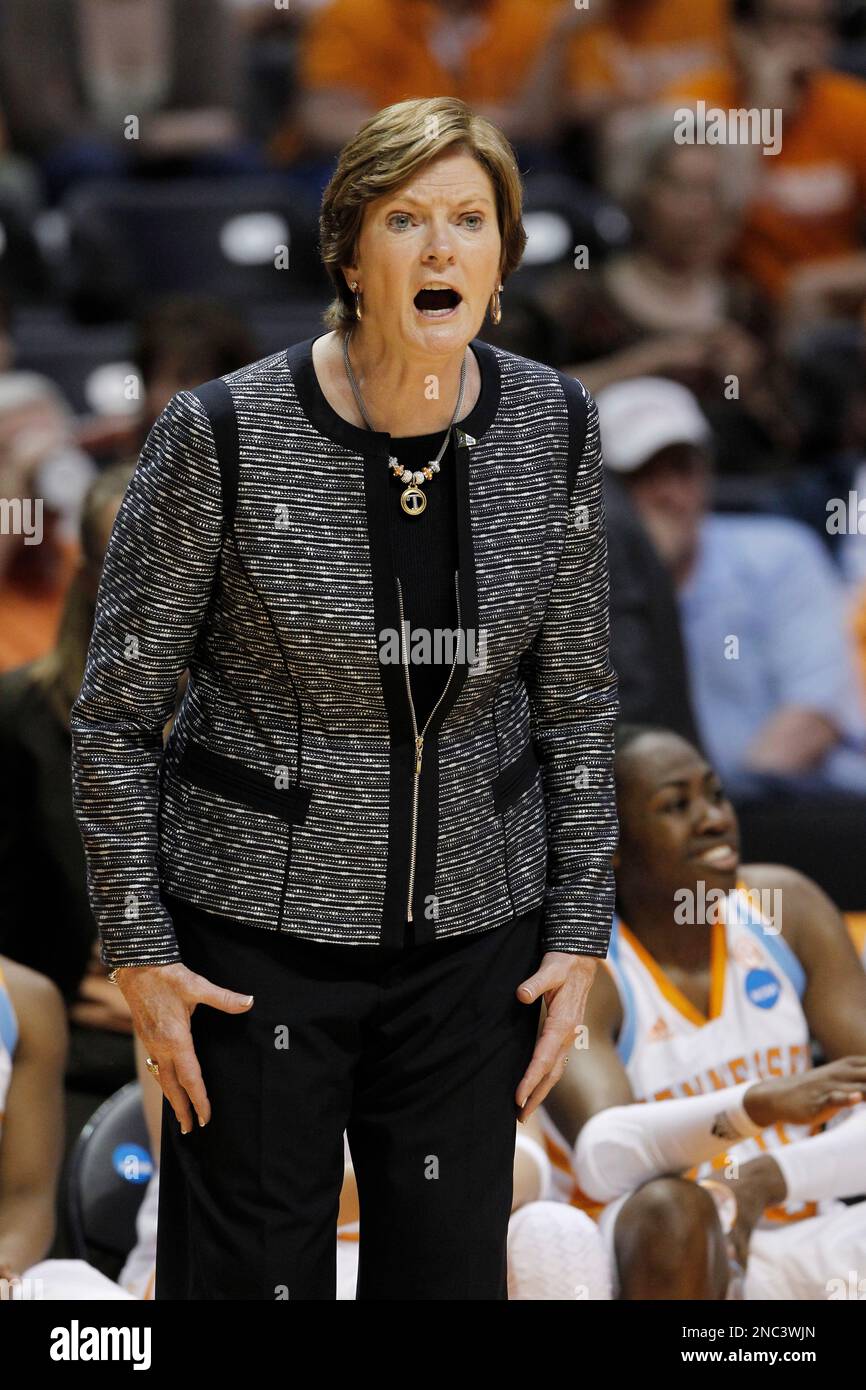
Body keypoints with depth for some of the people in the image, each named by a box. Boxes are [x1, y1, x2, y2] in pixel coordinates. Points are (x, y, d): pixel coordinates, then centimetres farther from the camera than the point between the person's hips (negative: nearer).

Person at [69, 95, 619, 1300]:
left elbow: (576, 698, 6)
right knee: (255, 1279, 2)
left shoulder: (553, 427, -5)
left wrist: (579, 930, 3)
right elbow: (117, 713, -6)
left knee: (454, 1272, 9)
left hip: (473, 935, 3)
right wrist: (137, 951, -8)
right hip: (260, 937, -3)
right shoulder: (225, 434, -15)